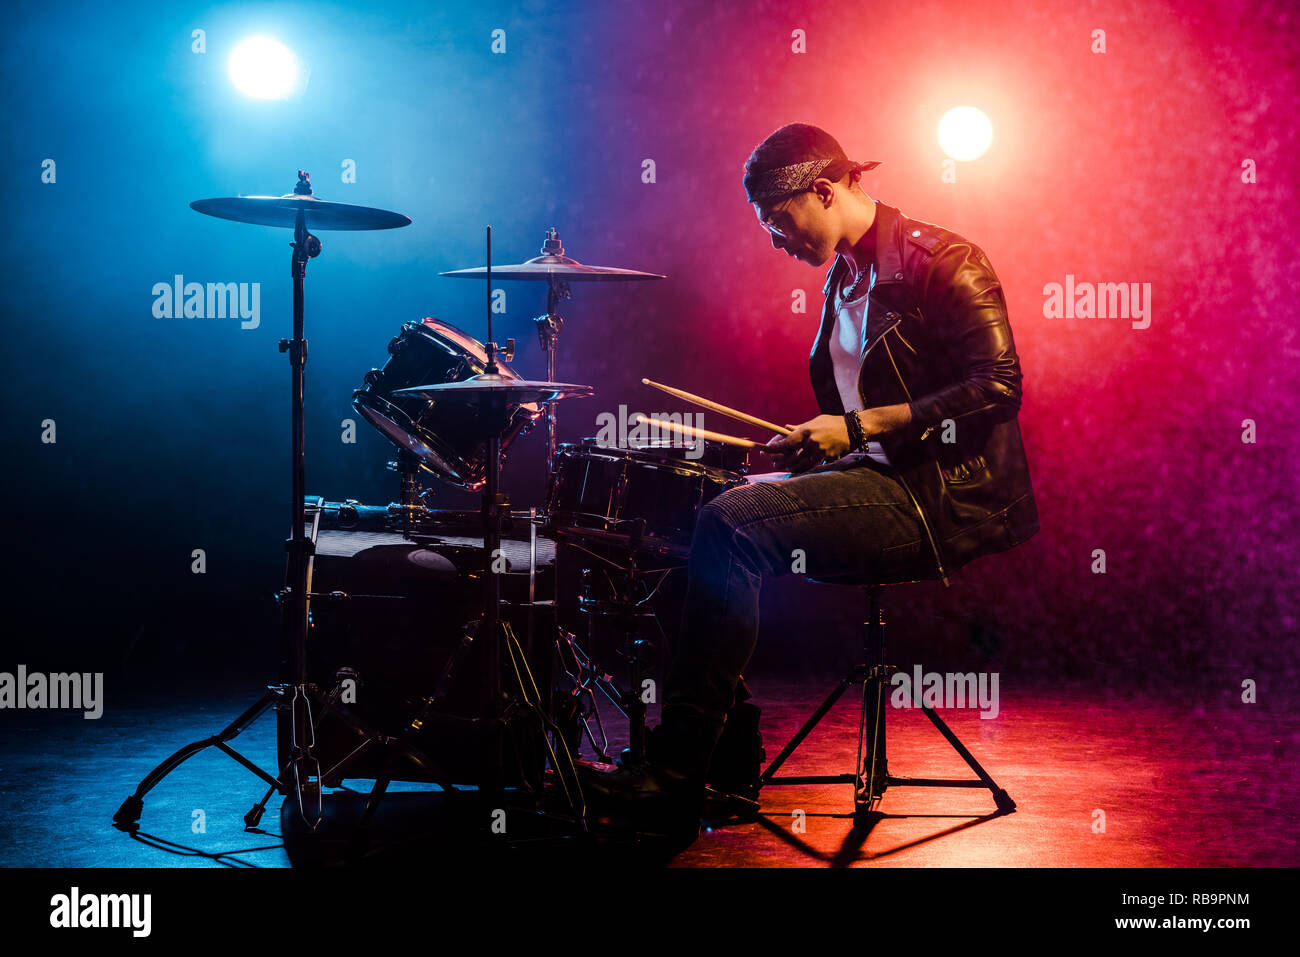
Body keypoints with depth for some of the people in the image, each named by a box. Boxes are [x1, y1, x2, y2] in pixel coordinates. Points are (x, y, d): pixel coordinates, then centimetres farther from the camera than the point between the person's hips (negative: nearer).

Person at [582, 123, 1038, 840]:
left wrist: (859, 426, -22)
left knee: (732, 523, -25)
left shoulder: (939, 261, -9)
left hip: (943, 499, -10)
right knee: (704, 516, 3)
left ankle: (676, 783, -24)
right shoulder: (843, 277, 18)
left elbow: (997, 387, -20)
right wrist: (811, 444, 8)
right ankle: (729, 753, 3)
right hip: (876, 482, 10)